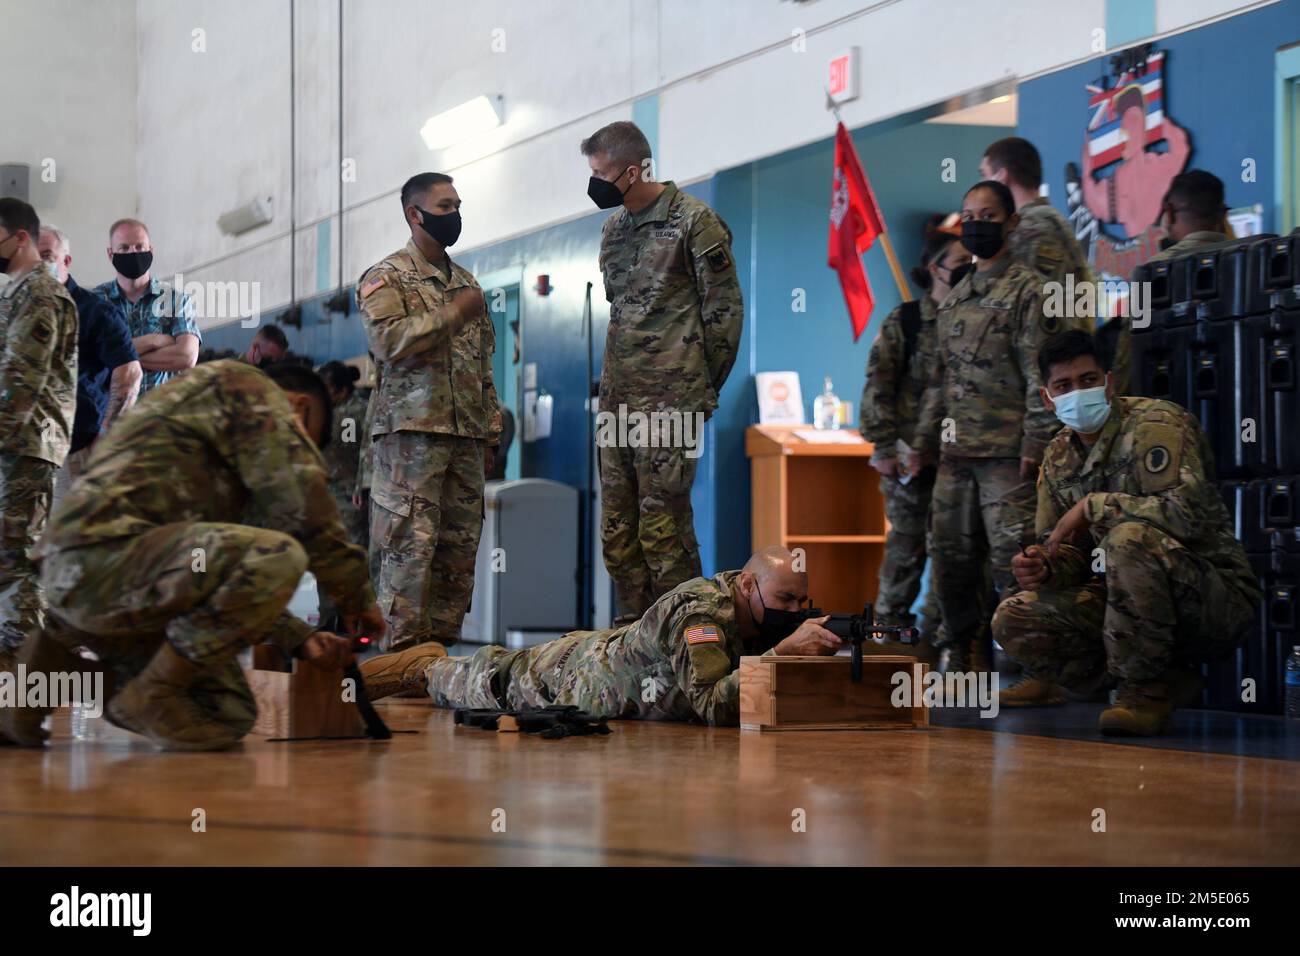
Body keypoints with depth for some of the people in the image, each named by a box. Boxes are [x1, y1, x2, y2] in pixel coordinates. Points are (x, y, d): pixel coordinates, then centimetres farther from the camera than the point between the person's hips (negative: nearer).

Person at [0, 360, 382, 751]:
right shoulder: (248, 386, 3)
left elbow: (228, 577, 34)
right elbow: (302, 502, -7)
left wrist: (300, 637, 28)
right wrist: (357, 596, 3)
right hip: (102, 555, -10)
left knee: (229, 718, 7)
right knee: (278, 557, -28)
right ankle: (151, 693, -14)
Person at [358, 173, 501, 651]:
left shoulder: (466, 282, 21)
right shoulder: (386, 278, 0)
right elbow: (387, 340, -18)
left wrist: (490, 433, 18)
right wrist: (453, 314, -13)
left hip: (466, 436, 7)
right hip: (412, 431, -7)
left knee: (460, 546, 5)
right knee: (411, 544, -10)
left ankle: (441, 643, 11)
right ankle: (404, 648, -8)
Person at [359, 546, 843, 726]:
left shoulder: (765, 610, -18)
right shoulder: (698, 610, -41)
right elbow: (713, 706, -51)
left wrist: (818, 647, -31)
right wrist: (784, 651, -56)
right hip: (578, 677, -7)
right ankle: (425, 665, 44)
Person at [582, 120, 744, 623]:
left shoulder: (694, 222, -8)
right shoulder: (614, 226, 15)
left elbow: (724, 311, -6)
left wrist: (702, 390, -4)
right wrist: (617, 377, 18)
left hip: (669, 399, -8)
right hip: (616, 395, 8)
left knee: (662, 526, -9)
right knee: (617, 526, 8)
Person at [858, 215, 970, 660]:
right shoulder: (903, 323, -1)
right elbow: (878, 387, -4)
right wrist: (884, 446, -10)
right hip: (913, 454, -3)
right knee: (907, 543, 1)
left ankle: (936, 632, 13)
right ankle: (892, 625, 12)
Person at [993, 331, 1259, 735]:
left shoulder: (1155, 424, -14)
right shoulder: (1060, 456, 10)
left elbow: (1189, 511, -30)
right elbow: (1069, 550, 13)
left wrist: (1094, 505, -22)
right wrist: (1043, 567, -12)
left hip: (1218, 596, -8)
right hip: (1134, 602, 8)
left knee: (1130, 536, -37)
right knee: (1012, 621, -4)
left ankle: (1146, 687, -19)